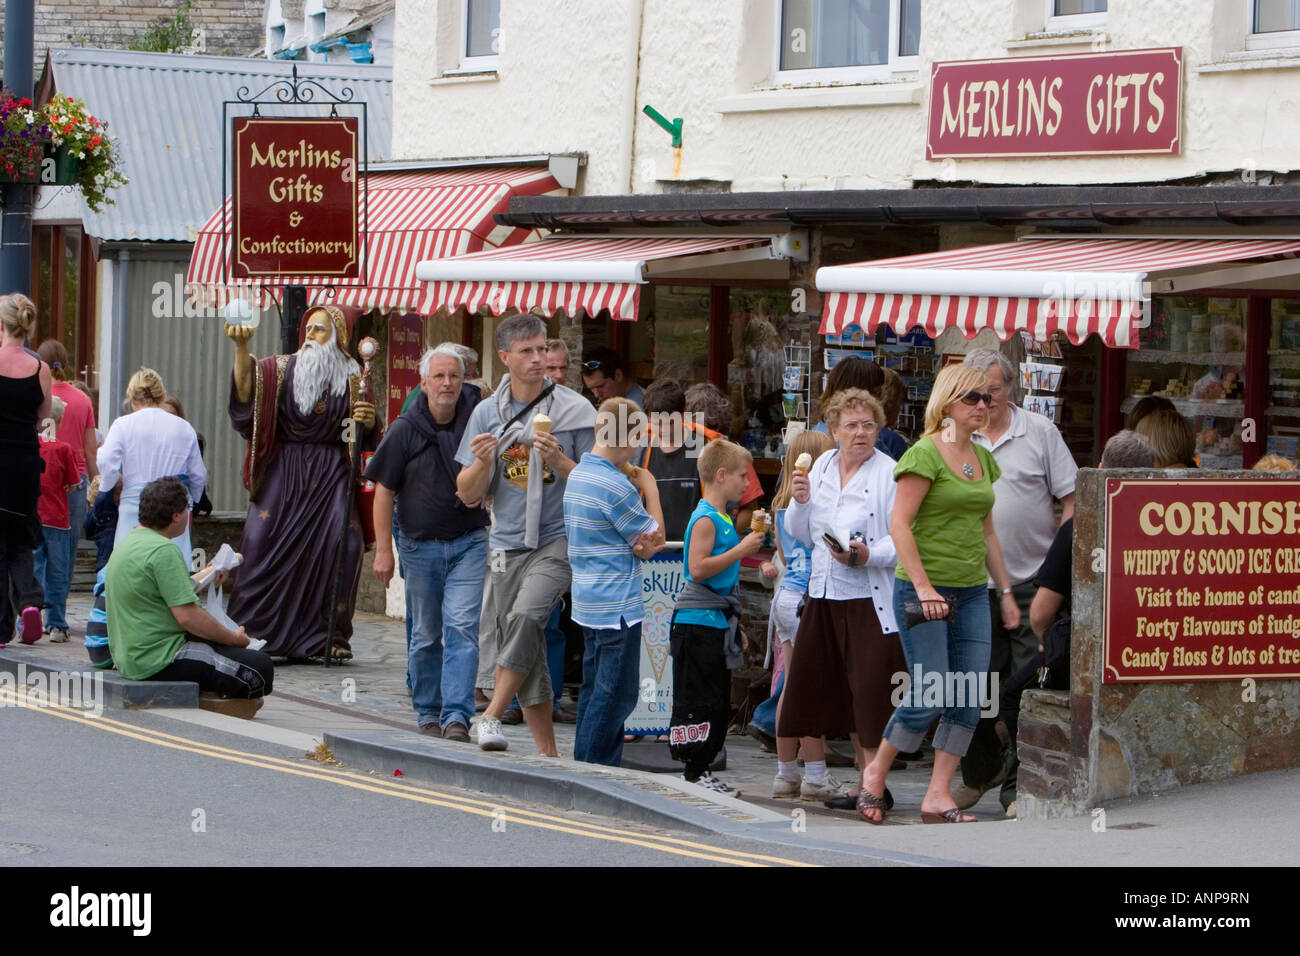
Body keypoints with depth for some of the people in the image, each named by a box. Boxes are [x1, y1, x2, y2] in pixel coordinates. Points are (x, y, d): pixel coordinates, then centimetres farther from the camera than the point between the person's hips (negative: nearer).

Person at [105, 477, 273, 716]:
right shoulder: (163, 550, -19)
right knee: (259, 669, -11)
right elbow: (187, 616, -21)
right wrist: (234, 638, -9)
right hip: (158, 663, -11)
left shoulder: (127, 542, 13)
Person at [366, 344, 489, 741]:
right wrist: (383, 549, -4)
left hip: (469, 541, 0)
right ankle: (428, 714, 22)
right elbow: (384, 492, 1)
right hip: (420, 545, 1)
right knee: (425, 635, 9)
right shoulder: (405, 430, -1)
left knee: (462, 627, -13)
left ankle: (457, 716, -16)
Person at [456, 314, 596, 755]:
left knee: (527, 616, -27)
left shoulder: (575, 410, -1)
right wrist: (482, 463, -11)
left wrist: (557, 460, -16)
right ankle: (547, 752, 11)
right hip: (508, 543, 4)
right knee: (527, 651, 4)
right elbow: (468, 495, 9)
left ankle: (491, 715, -19)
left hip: (559, 540, -4)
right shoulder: (487, 413, 8)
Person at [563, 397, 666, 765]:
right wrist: (650, 489, 2)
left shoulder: (576, 475, 11)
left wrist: (638, 545, 1)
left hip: (587, 605, 9)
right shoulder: (615, 485, -18)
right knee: (616, 695, -4)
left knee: (596, 690, 15)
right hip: (617, 606, -9)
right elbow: (655, 534, -8)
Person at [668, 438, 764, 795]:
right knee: (698, 700, -8)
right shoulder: (705, 519, -13)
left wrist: (736, 627, 25)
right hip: (697, 622, -10)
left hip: (718, 623, 10)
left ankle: (702, 770, 15)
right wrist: (741, 549, -20)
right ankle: (694, 773, -5)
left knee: (718, 702, 11)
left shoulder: (723, 518, 17)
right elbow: (698, 568, -23)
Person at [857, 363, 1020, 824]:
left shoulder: (984, 459, 13)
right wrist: (924, 587, -20)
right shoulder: (925, 454, -9)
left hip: (972, 592, 7)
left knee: (969, 698, 0)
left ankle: (938, 797, 4)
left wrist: (1005, 591, 16)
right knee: (930, 694, -8)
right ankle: (875, 773, 14)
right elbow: (899, 525, -14)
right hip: (923, 588, -7)